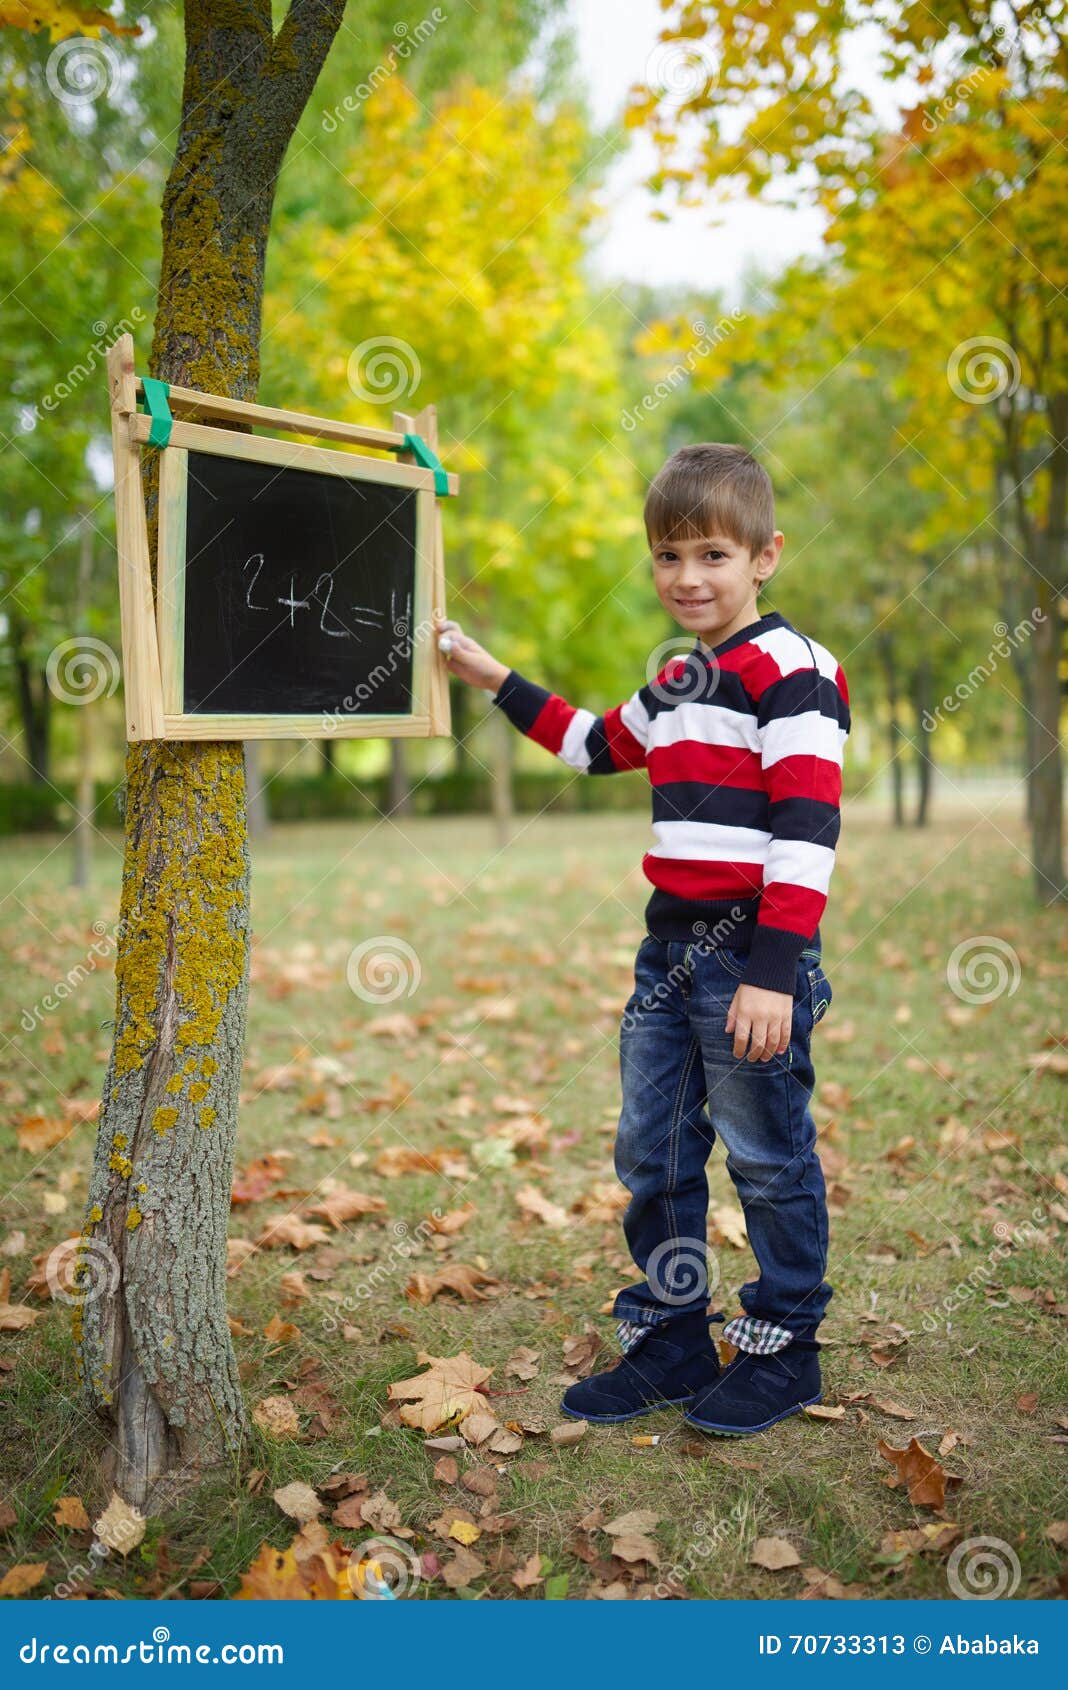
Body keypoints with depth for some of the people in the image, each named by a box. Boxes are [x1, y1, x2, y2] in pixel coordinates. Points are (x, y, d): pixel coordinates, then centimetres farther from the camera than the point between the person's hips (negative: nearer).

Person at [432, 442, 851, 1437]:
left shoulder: (788, 672, -10)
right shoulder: (673, 683, 16)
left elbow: (807, 829, -17)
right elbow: (598, 745, 34)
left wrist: (773, 971, -23)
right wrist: (493, 679, 31)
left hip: (754, 953, -8)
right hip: (669, 948, 8)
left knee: (769, 1157, 4)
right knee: (651, 1152, 12)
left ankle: (784, 1349, 22)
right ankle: (668, 1343, 27)